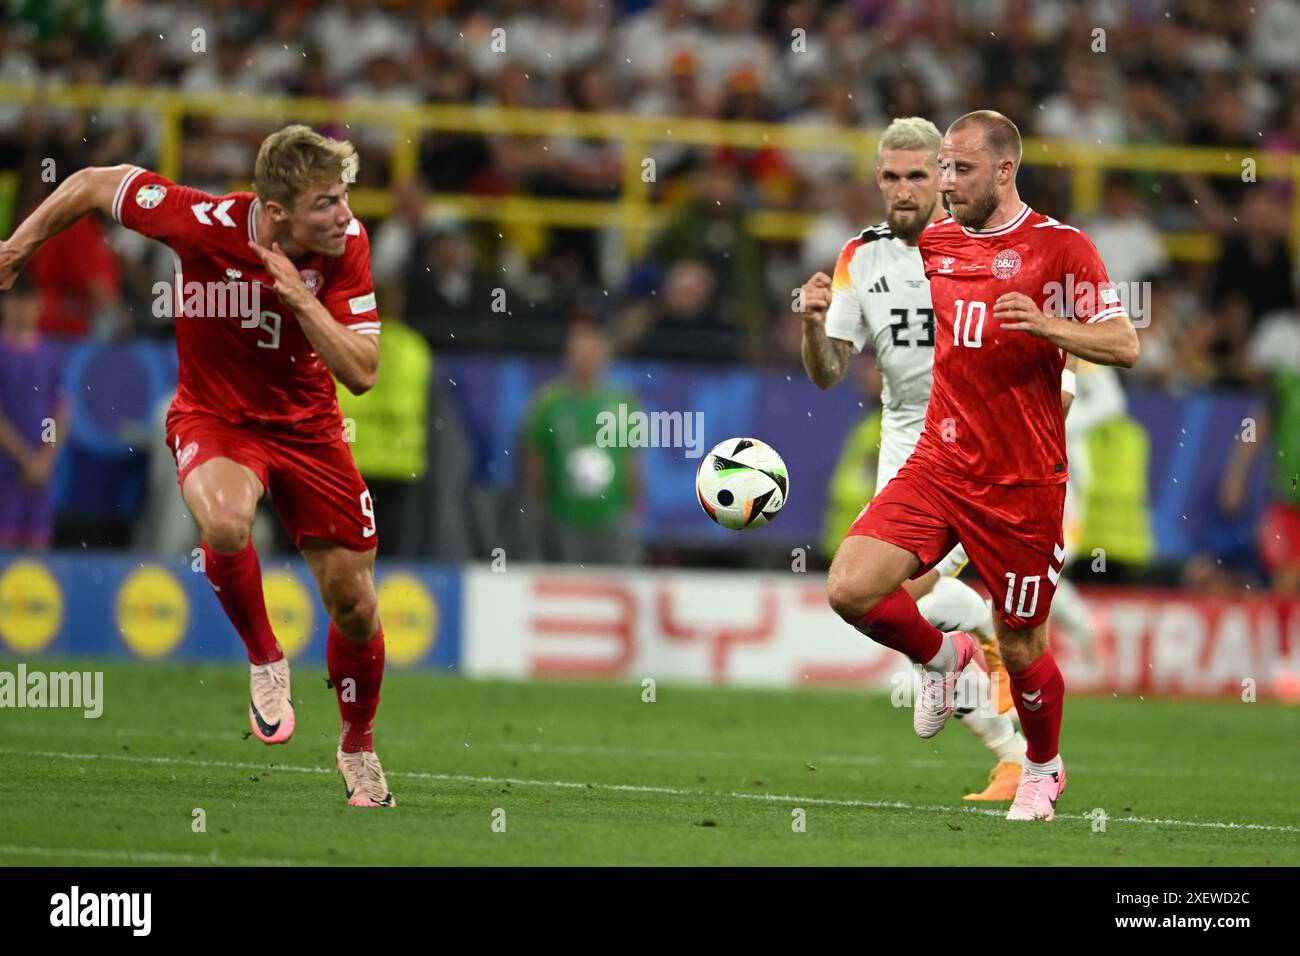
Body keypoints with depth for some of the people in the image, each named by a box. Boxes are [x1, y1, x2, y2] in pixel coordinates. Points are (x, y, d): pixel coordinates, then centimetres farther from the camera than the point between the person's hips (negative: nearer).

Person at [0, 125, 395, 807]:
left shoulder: (346, 242, -19)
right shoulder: (203, 223, -27)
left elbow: (361, 373, -21)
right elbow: (92, 184, -11)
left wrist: (302, 299, -34)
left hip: (306, 424, 3)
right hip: (213, 416, -3)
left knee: (354, 605, 4)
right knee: (226, 522, -37)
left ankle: (358, 747, 33)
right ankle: (265, 660, -8)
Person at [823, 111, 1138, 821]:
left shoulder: (1059, 247, -7)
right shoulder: (935, 242, 10)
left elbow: (1124, 346, -12)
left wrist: (1047, 325, -26)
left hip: (1023, 482, -5)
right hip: (937, 465, 5)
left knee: (1020, 648, 4)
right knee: (849, 589, -14)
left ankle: (1044, 768, 34)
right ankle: (942, 657, 17)